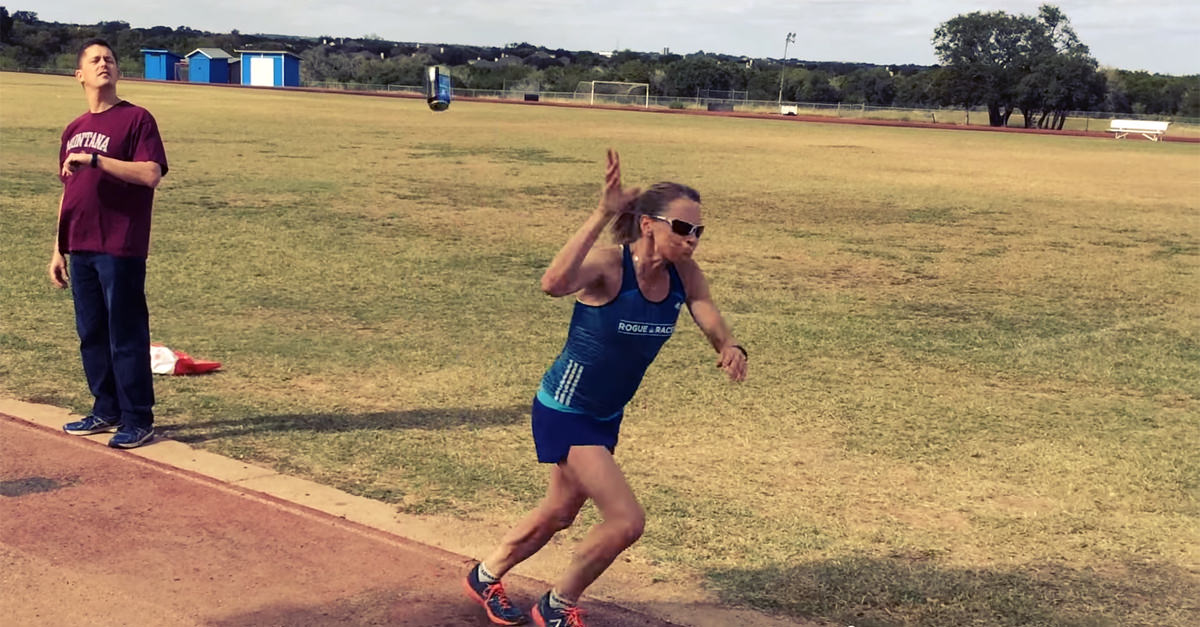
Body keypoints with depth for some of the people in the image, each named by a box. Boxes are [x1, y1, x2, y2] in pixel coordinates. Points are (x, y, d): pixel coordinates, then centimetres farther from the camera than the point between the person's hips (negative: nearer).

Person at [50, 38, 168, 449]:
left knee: (127, 336, -3)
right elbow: (68, 194, 19)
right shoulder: (74, 130, 16)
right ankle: (106, 411, 24)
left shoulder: (136, 119, -4)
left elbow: (151, 174, -18)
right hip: (81, 249, 7)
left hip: (120, 249, -7)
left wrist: (95, 158, -21)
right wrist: (59, 249, 16)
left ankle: (138, 421, 4)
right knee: (91, 334, 12)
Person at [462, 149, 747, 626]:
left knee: (558, 515, 23)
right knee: (626, 520, -11)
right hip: (564, 412, -7)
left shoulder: (684, 275, -10)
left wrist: (731, 350, -37)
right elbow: (554, 284, -48)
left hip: (606, 415, 7)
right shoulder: (607, 265, -28)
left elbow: (714, 326, -14)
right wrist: (601, 216, -52)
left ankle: (485, 577, 50)